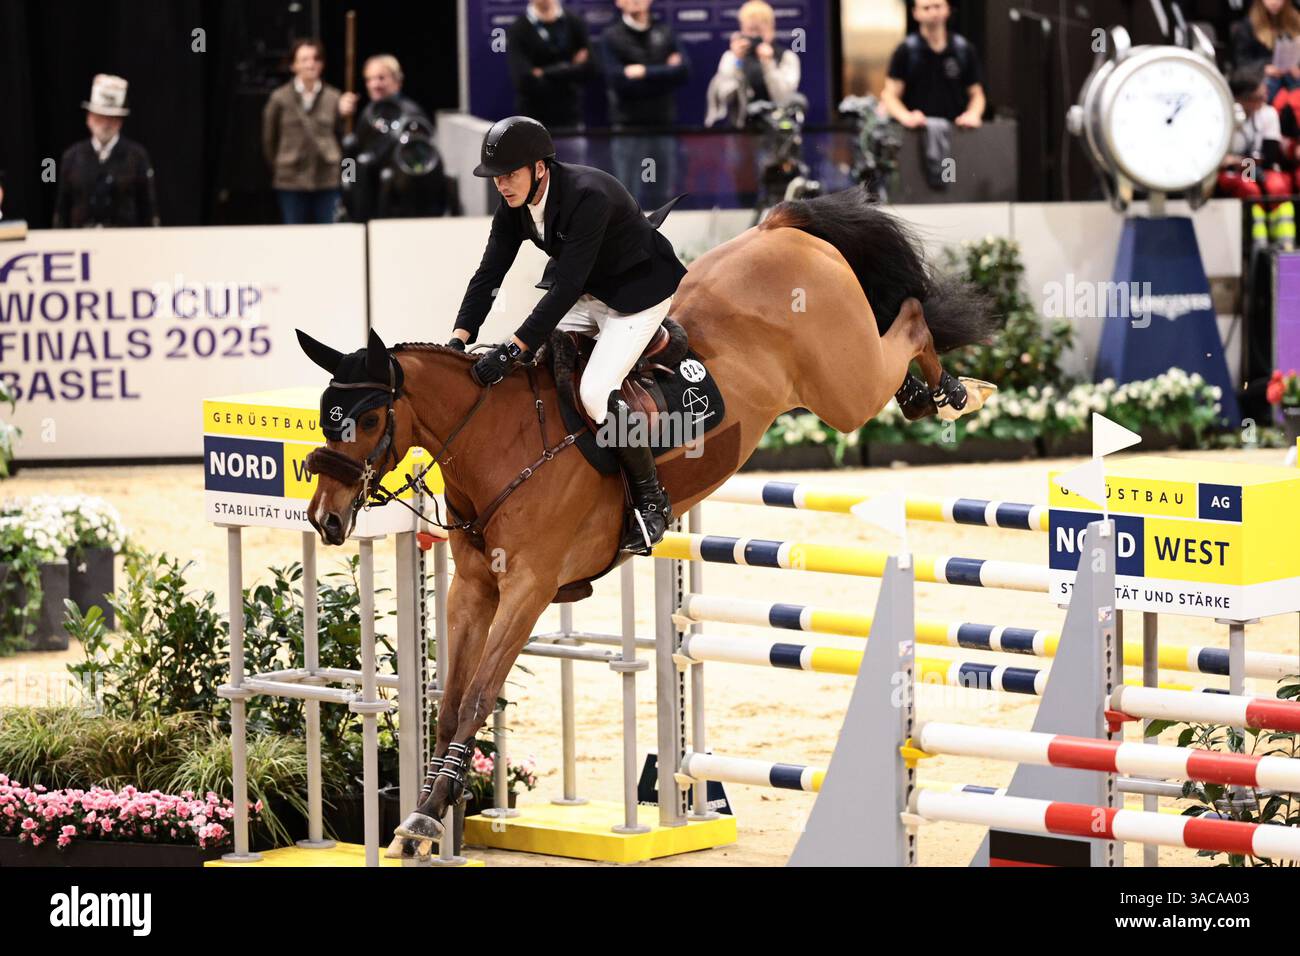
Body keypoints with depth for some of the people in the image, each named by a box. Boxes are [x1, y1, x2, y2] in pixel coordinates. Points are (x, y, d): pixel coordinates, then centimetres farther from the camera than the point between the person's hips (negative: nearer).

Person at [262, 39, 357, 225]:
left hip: (328, 180, 0)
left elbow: (341, 135, 5)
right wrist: (279, 168, 9)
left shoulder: (333, 98, 3)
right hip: (291, 181, 0)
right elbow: (269, 139, 9)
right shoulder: (280, 99, 2)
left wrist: (344, 114, -12)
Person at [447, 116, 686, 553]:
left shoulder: (588, 196, -35)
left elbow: (567, 287, -39)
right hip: (584, 292, 8)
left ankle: (651, 499, -5)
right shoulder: (514, 206, -9)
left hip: (638, 291, -8)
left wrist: (513, 350, -43)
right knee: (529, 373, -4)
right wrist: (460, 338, -23)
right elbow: (489, 273, -8)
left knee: (595, 391, -21)